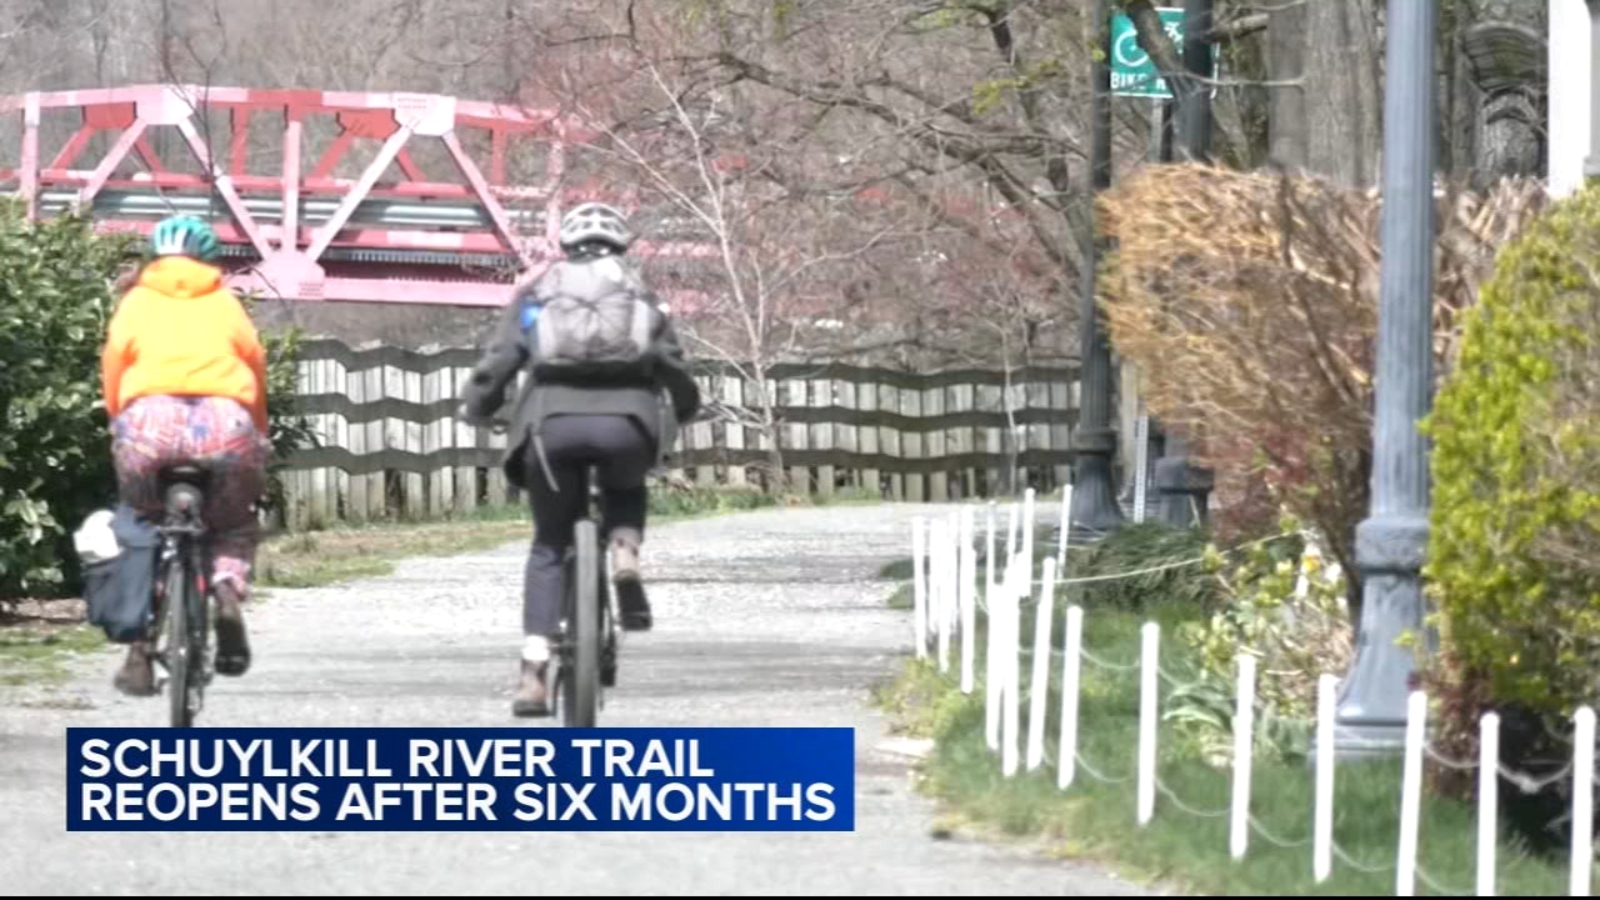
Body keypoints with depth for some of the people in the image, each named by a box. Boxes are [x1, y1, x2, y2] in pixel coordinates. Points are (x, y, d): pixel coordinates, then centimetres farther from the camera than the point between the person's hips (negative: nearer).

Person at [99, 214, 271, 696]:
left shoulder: (136, 303, 21)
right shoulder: (226, 305, 23)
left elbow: (113, 370, 15)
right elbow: (256, 366, 19)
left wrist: (121, 425, 28)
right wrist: (258, 439, 30)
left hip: (150, 420, 0)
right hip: (225, 420, 0)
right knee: (234, 523, 23)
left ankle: (141, 648, 6)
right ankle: (229, 589, -8)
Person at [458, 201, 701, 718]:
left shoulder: (538, 293, 19)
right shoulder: (639, 295, 21)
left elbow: (499, 361, 9)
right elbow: (674, 369, 17)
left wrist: (475, 409, 24)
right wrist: (684, 411, 36)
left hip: (554, 422, 0)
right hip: (627, 422, 0)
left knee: (549, 548, 14)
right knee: (625, 490, 34)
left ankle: (534, 675, 3)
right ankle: (624, 555, 1)